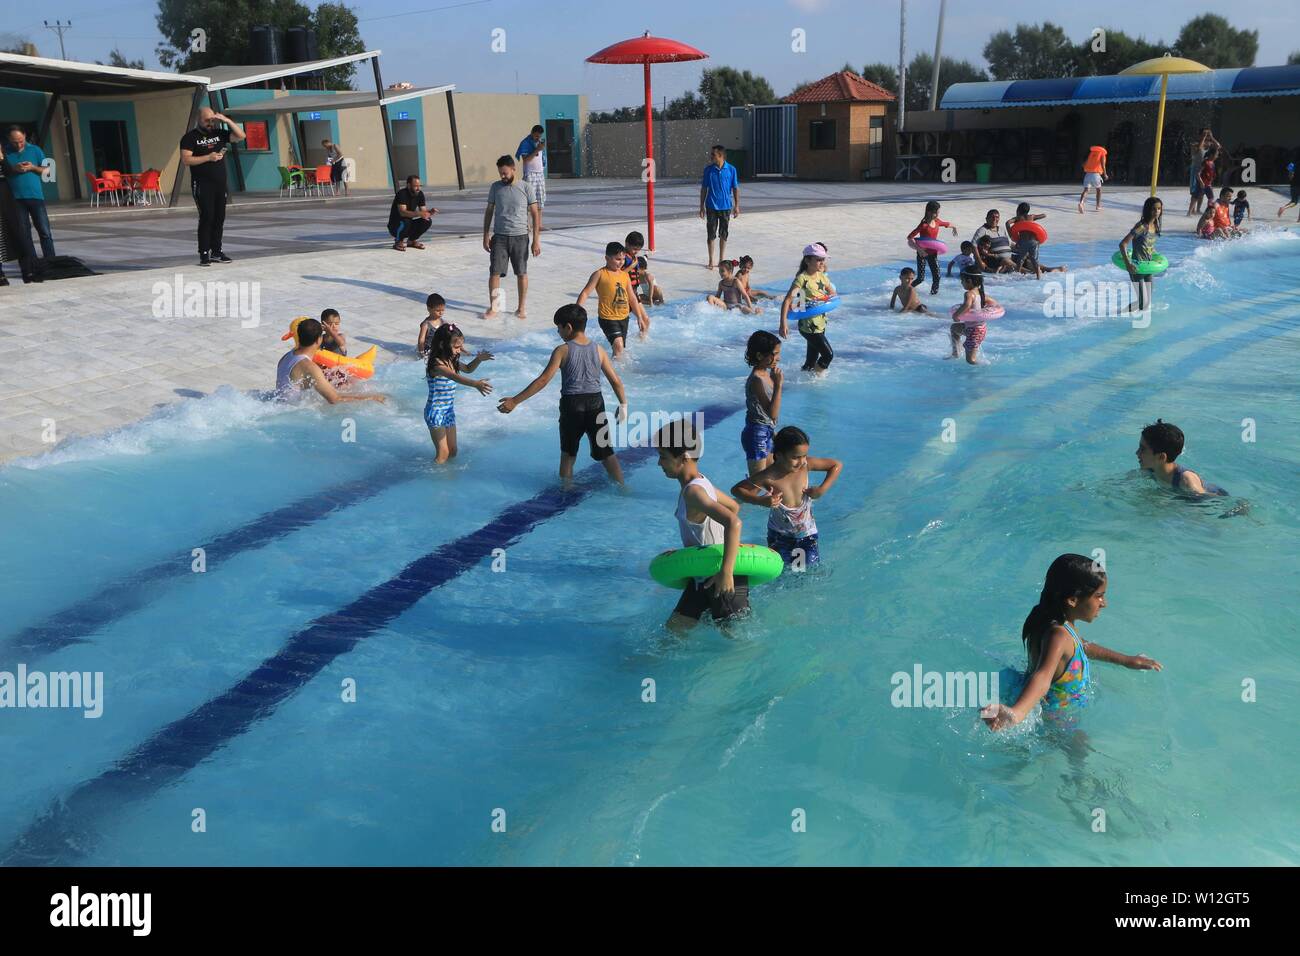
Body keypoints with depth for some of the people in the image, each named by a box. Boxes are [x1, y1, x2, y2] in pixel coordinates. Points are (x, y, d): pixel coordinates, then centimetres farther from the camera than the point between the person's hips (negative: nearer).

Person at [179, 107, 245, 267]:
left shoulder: (219, 134, 12)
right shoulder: (190, 137, -1)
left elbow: (241, 136, 3)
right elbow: (186, 159, -11)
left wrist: (227, 120, -7)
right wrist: (208, 157, -17)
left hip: (220, 184, 5)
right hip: (202, 185, -5)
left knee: (219, 218, 6)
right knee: (207, 217, -11)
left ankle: (216, 252, 14)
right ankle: (204, 254, -9)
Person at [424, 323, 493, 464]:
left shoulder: (451, 362, 4)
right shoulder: (437, 364, -23)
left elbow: (468, 369, 24)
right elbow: (456, 377, -41)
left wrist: (478, 359, 4)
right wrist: (475, 384, -55)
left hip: (449, 411, 9)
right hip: (436, 412, -9)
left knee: (453, 451, 15)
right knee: (443, 454, -5)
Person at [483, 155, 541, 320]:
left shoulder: (526, 187, -4)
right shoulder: (495, 187, 3)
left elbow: (535, 214, -2)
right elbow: (489, 212, 10)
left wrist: (536, 240, -7)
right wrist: (486, 236, 5)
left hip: (520, 236, -1)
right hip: (499, 236, 2)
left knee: (521, 273, 6)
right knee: (494, 272, -4)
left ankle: (522, 308, 19)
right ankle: (493, 308, 4)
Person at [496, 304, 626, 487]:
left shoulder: (562, 351, -9)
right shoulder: (598, 349, 1)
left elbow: (543, 380, -14)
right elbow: (616, 381, 2)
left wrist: (515, 401, -11)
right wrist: (623, 405, 16)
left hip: (572, 405, -2)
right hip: (595, 403, 2)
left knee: (568, 454, 16)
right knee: (607, 452, 12)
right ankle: (622, 488, 12)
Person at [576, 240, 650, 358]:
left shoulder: (625, 275, 9)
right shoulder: (600, 274, -8)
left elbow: (632, 298, 16)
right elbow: (585, 293, -10)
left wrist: (639, 318, 15)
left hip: (624, 317, 6)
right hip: (608, 318, -6)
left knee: (620, 348, 12)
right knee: (618, 346, -22)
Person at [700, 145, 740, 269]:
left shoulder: (731, 169, -4)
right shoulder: (708, 169, -2)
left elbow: (735, 188, 2)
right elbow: (704, 189, 4)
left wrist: (737, 206, 0)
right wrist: (702, 206, 2)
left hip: (726, 207, 0)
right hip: (711, 207, 0)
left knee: (724, 235, 8)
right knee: (711, 234, 2)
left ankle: (721, 260, 19)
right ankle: (711, 261, 12)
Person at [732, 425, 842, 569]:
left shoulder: (806, 464, -20)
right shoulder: (769, 477, -27)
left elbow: (837, 465, -7)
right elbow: (737, 489, -18)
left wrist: (822, 489, -18)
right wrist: (761, 500, -34)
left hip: (807, 533, 2)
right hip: (779, 536, -2)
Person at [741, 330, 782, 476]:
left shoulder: (766, 374, 4)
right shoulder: (756, 380, -23)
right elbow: (772, 413, -28)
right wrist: (778, 385, -30)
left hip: (766, 432, 10)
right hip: (757, 433, -10)